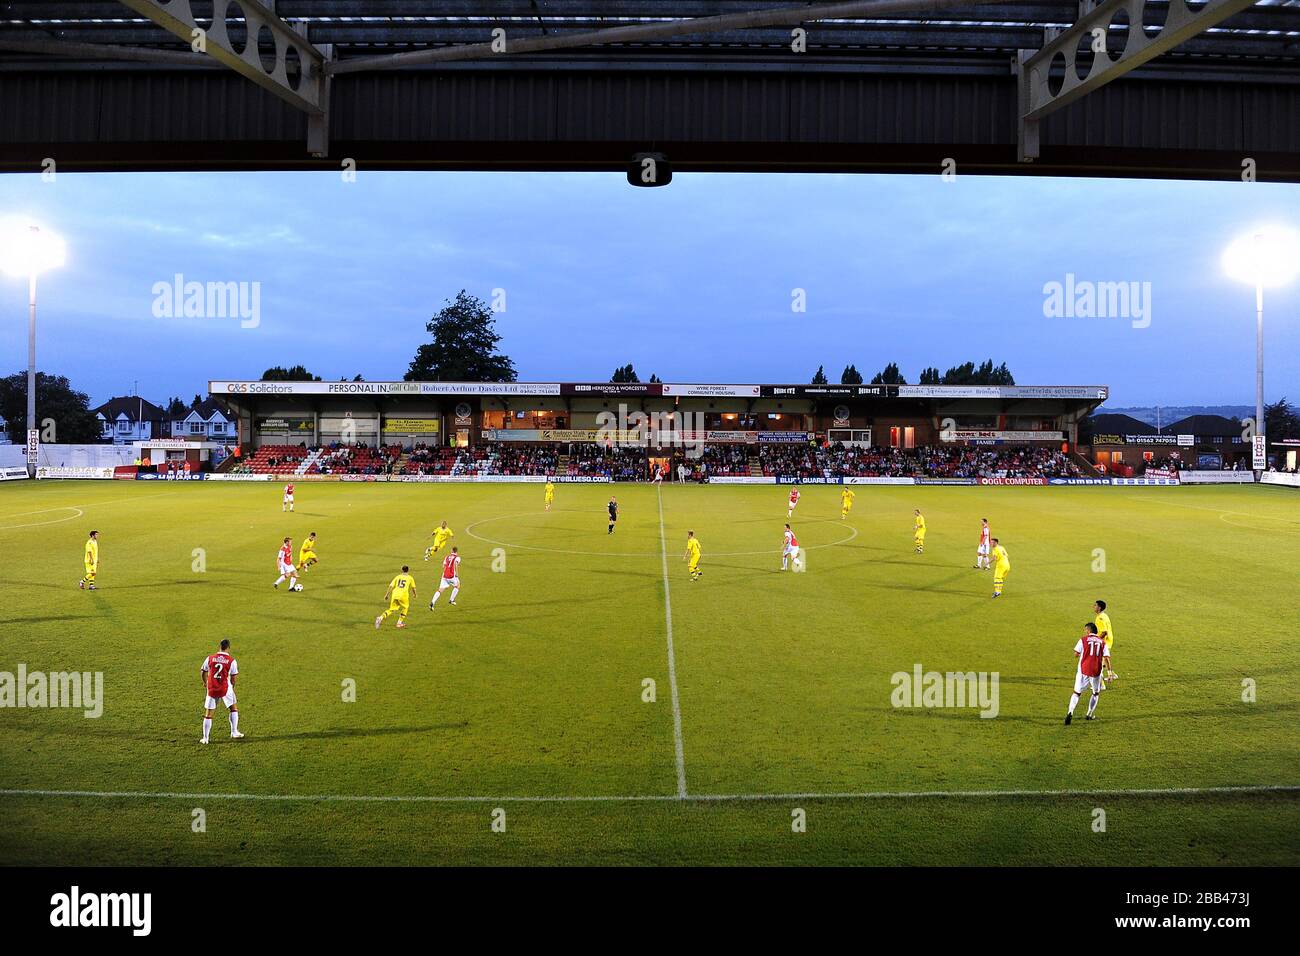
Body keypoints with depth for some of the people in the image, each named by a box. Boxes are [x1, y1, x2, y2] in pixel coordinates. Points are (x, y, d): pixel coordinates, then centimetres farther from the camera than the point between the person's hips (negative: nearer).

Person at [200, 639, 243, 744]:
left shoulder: (210, 658, 1)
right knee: (234, 709, 16)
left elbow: (202, 672, 11)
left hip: (211, 689, 2)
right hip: (225, 689, -2)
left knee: (208, 713, 9)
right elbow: (233, 678, -2)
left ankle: (205, 738, 12)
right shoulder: (232, 661, -6)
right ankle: (234, 732, 13)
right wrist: (232, 686, 19)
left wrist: (205, 683, 30)